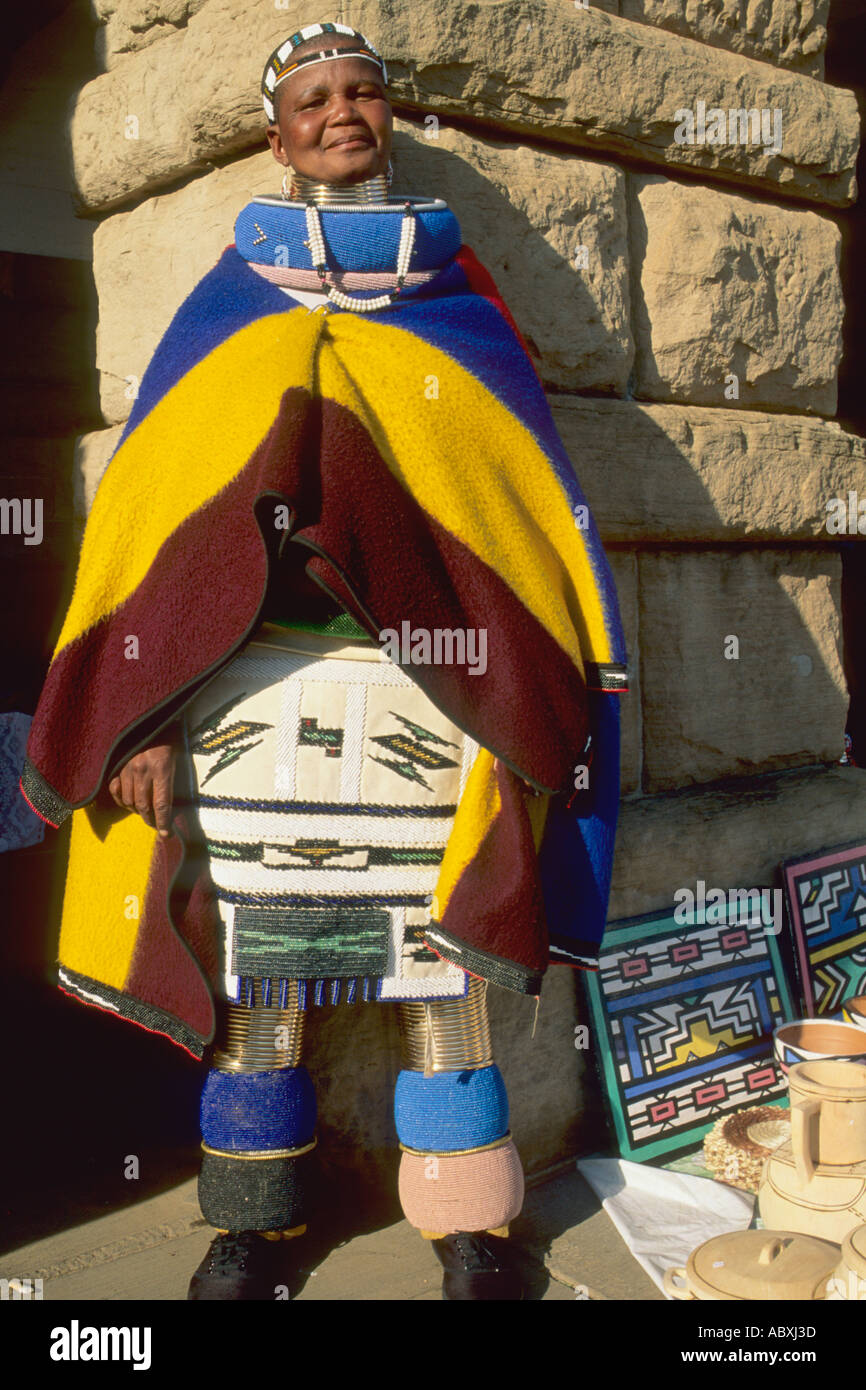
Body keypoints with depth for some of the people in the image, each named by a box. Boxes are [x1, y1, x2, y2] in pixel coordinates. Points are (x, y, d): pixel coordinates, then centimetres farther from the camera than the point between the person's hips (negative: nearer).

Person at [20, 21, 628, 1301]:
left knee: (442, 964, 2)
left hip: (429, 697, 0)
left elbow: (538, 508, 11)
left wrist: (528, 713, 1)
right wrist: (145, 714, -3)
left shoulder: (463, 312, 15)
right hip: (251, 697, 1)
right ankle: (256, 1223, 20)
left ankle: (469, 1224, 17)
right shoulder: (223, 312, 15)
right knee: (252, 970, 4)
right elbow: (146, 510, 8)